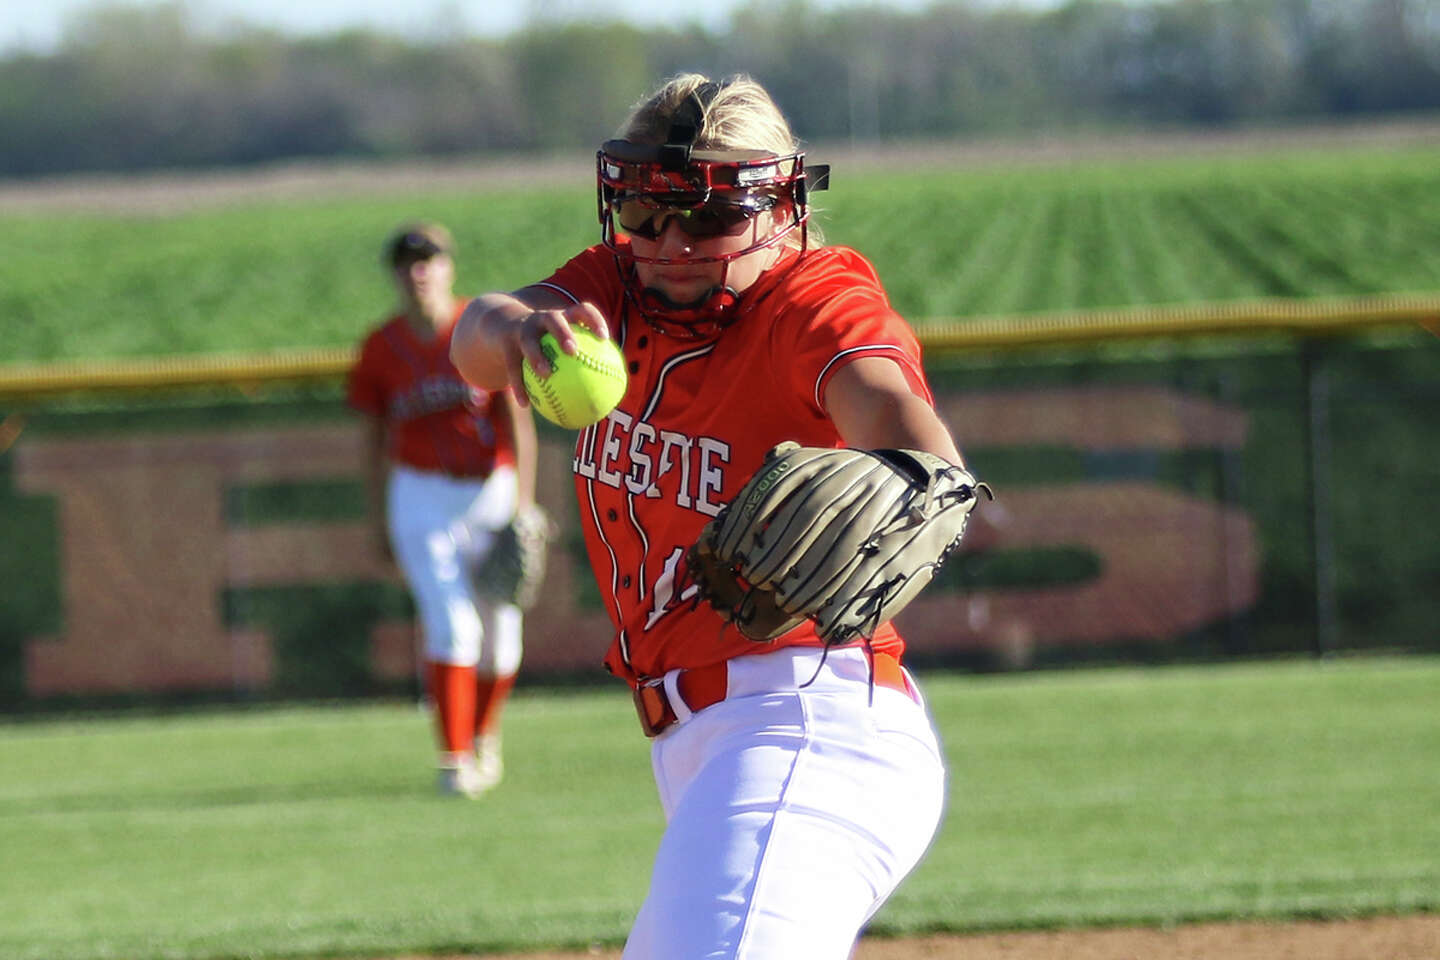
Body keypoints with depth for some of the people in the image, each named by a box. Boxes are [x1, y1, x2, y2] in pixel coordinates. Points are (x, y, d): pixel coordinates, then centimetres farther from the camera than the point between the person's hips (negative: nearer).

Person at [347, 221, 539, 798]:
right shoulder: (381, 348, 1)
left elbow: (517, 420, -4)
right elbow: (376, 437, 9)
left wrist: (524, 503, -11)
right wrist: (379, 522, 7)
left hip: (493, 490, 0)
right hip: (422, 497, 0)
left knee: (499, 638, 5)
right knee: (450, 625, -15)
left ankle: (484, 735, 33)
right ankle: (454, 759, -11)